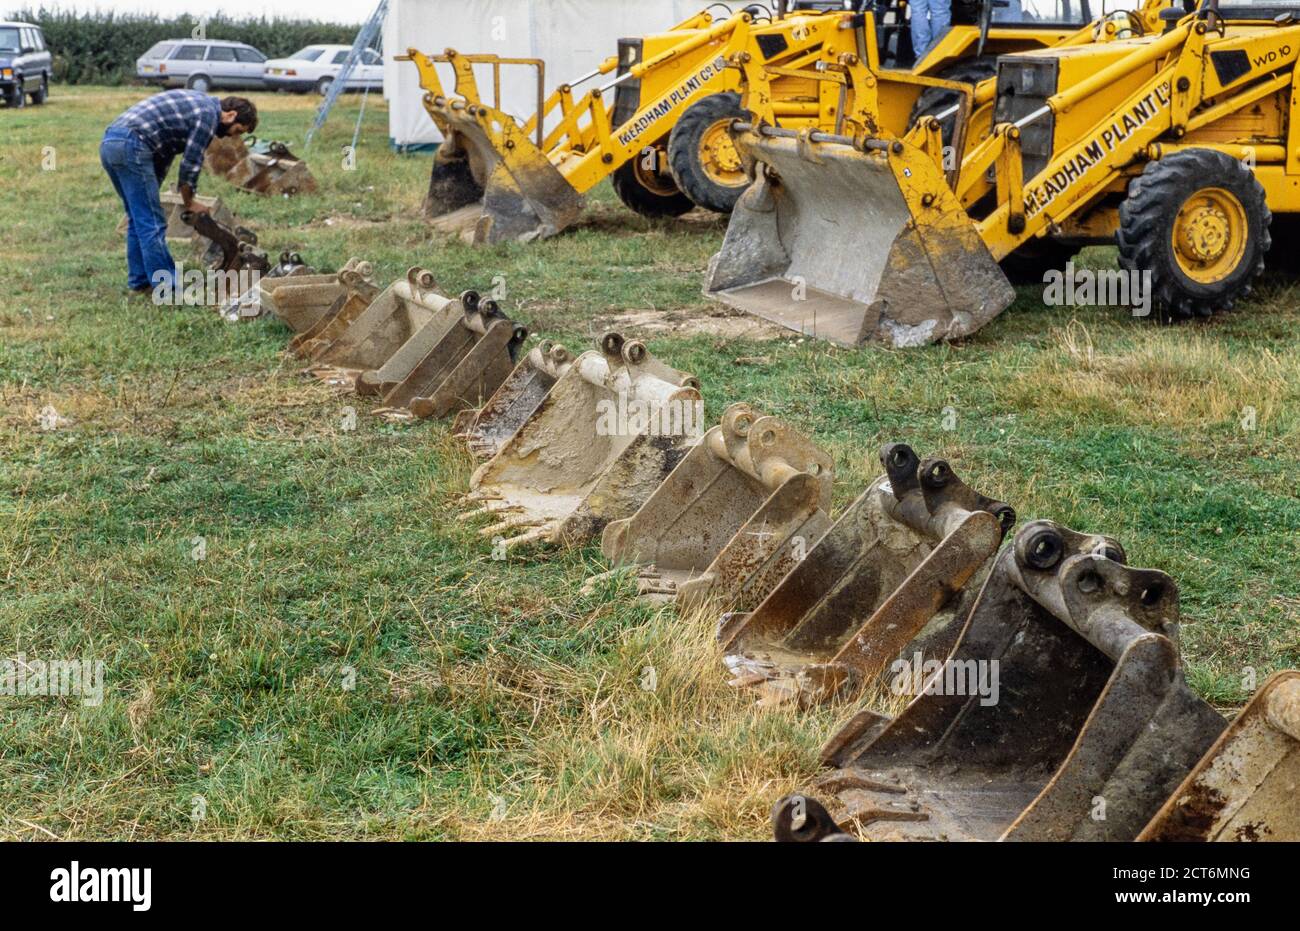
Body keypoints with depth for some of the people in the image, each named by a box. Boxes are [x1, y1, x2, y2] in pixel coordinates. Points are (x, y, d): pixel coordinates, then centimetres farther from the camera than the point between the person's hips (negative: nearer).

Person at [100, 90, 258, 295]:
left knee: (138, 219, 18)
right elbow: (191, 163, -2)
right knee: (152, 223, -5)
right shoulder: (209, 114, -4)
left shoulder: (196, 105, 24)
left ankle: (139, 282, 24)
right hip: (130, 146, -10)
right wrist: (189, 203, 13)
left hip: (109, 142, 10)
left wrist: (152, 191, 23)